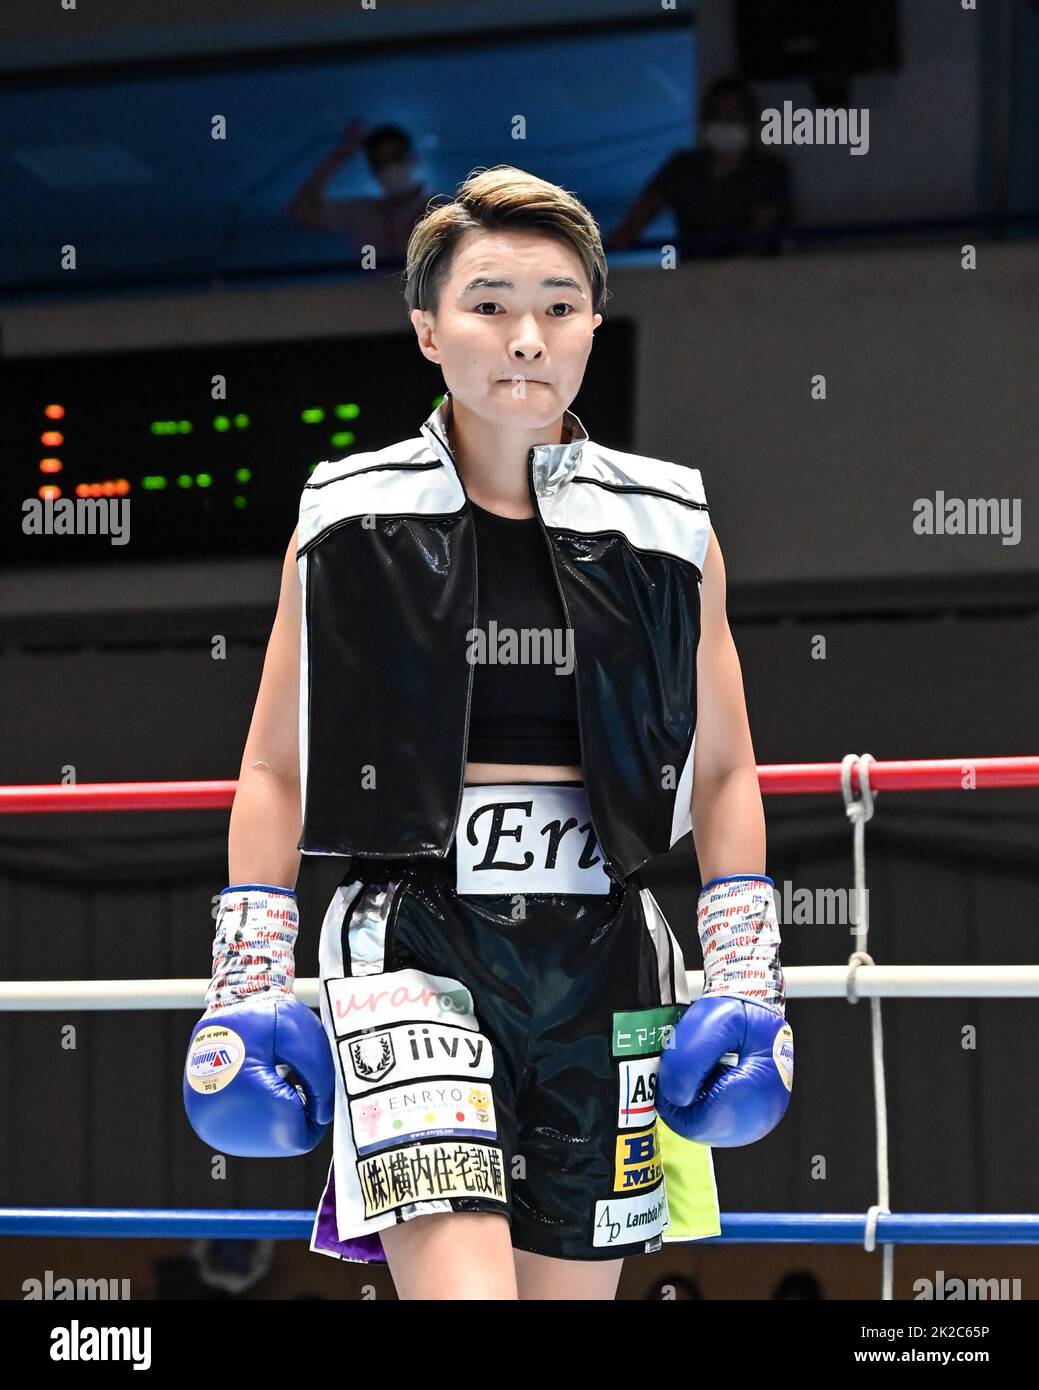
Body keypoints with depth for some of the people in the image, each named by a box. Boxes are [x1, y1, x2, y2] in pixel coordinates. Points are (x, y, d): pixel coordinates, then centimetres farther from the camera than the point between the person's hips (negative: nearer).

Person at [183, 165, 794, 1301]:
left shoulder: (667, 530, 6)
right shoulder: (347, 522, 3)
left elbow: (723, 774, 12)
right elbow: (275, 770, 8)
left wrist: (745, 983, 5)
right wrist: (244, 987, 3)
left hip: (603, 953, 3)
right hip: (412, 938, -2)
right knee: (459, 1279, -22)